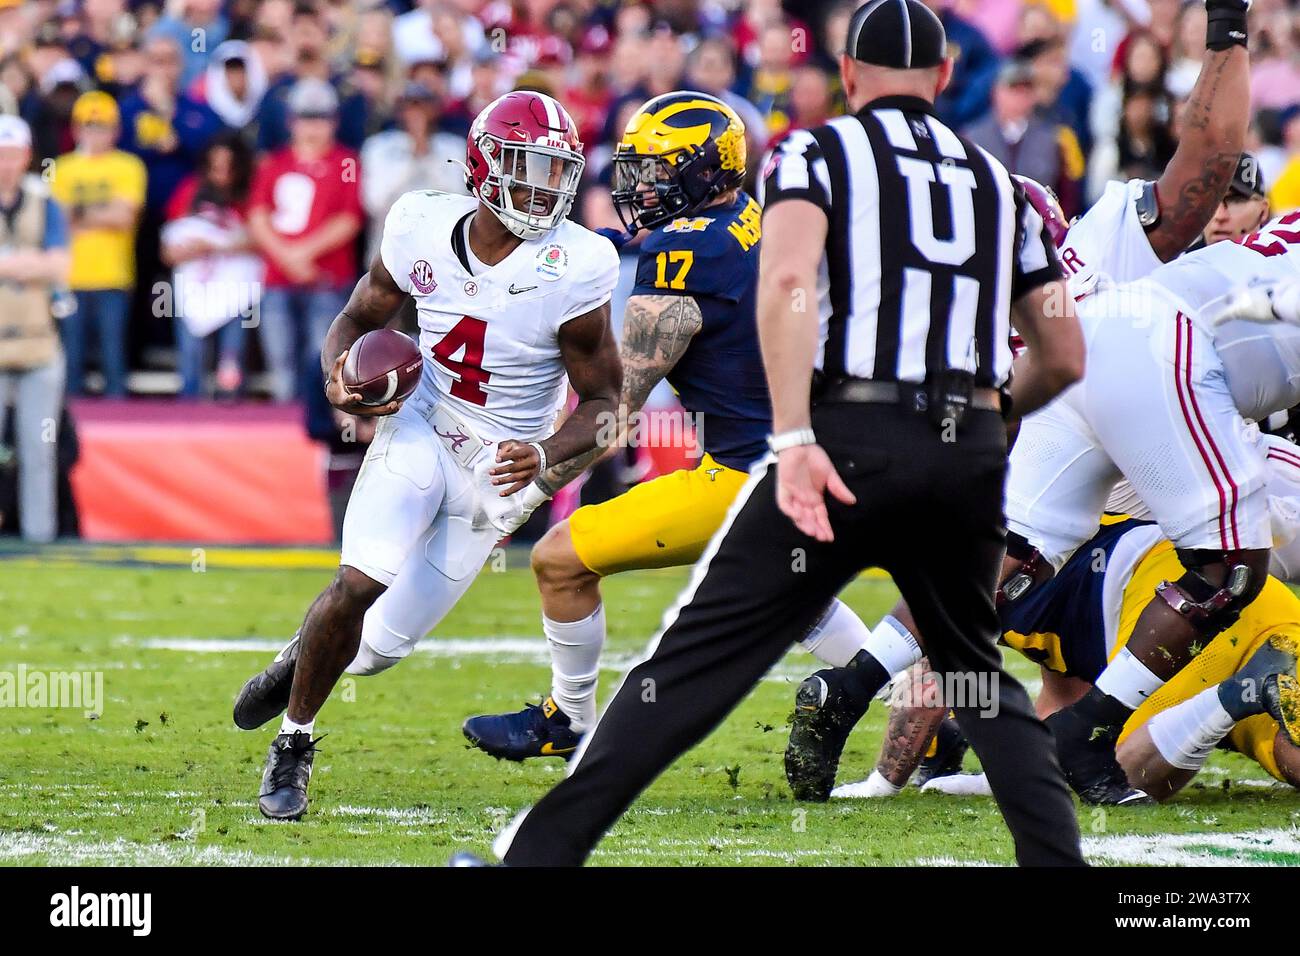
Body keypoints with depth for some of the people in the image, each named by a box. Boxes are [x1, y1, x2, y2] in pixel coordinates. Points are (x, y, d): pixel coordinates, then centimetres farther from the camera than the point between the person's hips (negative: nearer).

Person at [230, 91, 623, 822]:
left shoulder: (573, 269, -19)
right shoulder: (426, 228, -10)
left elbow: (603, 400, -10)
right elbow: (358, 318, 7)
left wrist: (546, 455, -28)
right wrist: (339, 374, -15)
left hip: (500, 468, -1)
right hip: (419, 430, 1)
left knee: (383, 643, 3)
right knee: (359, 583, -22)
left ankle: (310, 656, 40)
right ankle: (294, 745, 0)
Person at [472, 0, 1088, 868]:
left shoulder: (819, 152, 7)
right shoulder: (999, 184, 20)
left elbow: (789, 281, -13)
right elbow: (1064, 357, 21)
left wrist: (793, 439, -20)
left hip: (850, 437, -3)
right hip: (970, 454, 3)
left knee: (701, 658, -2)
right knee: (981, 673, 24)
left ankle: (540, 850, -5)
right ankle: (1058, 856, 12)